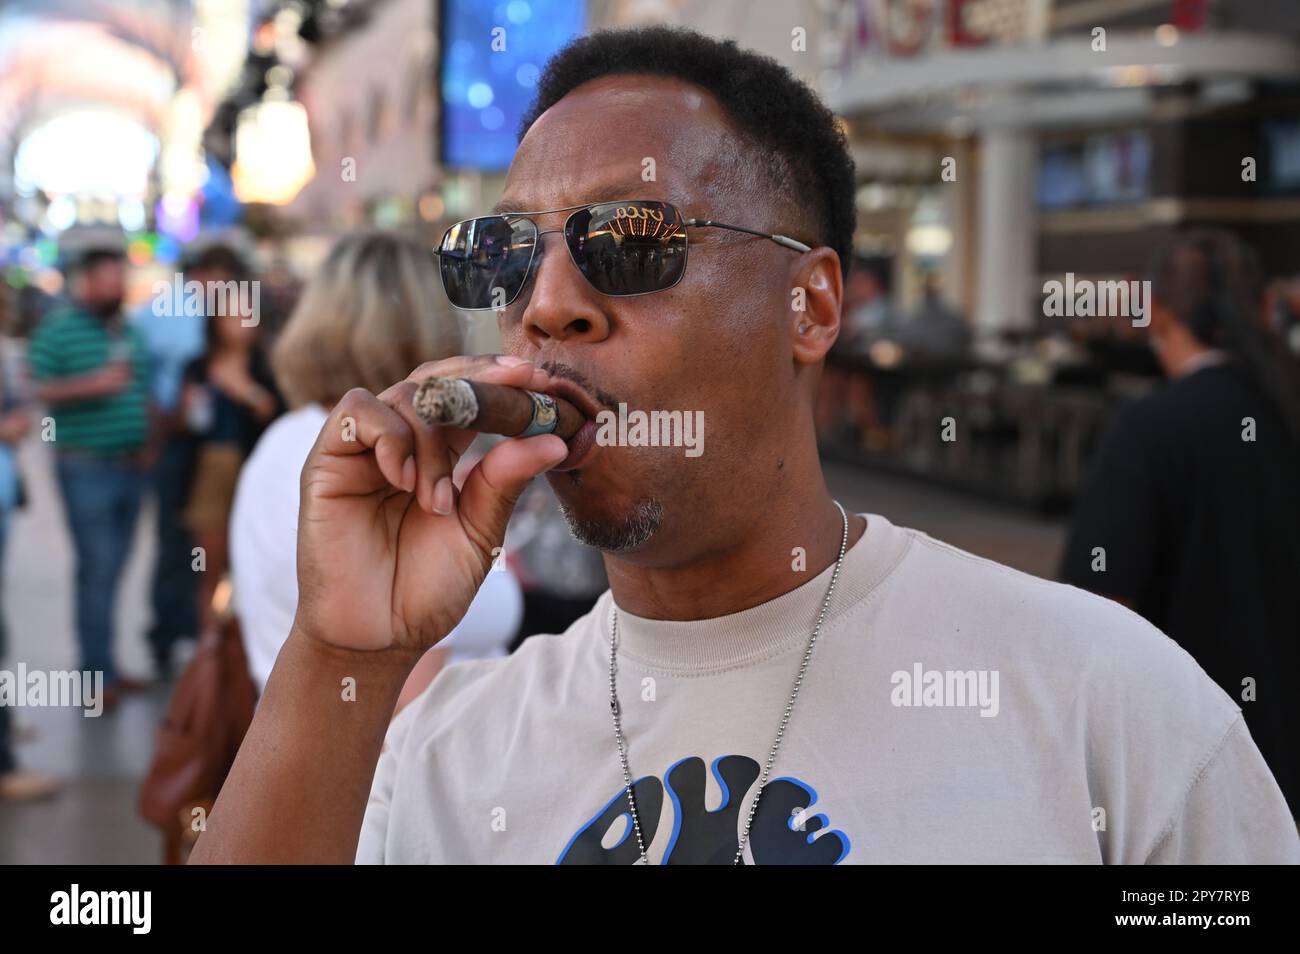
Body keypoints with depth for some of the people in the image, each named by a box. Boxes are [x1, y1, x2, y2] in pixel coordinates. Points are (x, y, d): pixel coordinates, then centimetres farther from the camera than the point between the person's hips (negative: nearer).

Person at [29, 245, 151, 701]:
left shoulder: (129, 332, 14)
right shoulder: (58, 329, -6)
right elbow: (38, 390, -13)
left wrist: (147, 443, 13)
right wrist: (92, 384, -22)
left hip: (129, 465, 6)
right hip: (87, 469, -6)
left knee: (111, 570, 10)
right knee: (97, 566, -7)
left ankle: (104, 664, 18)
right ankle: (97, 671, -1)